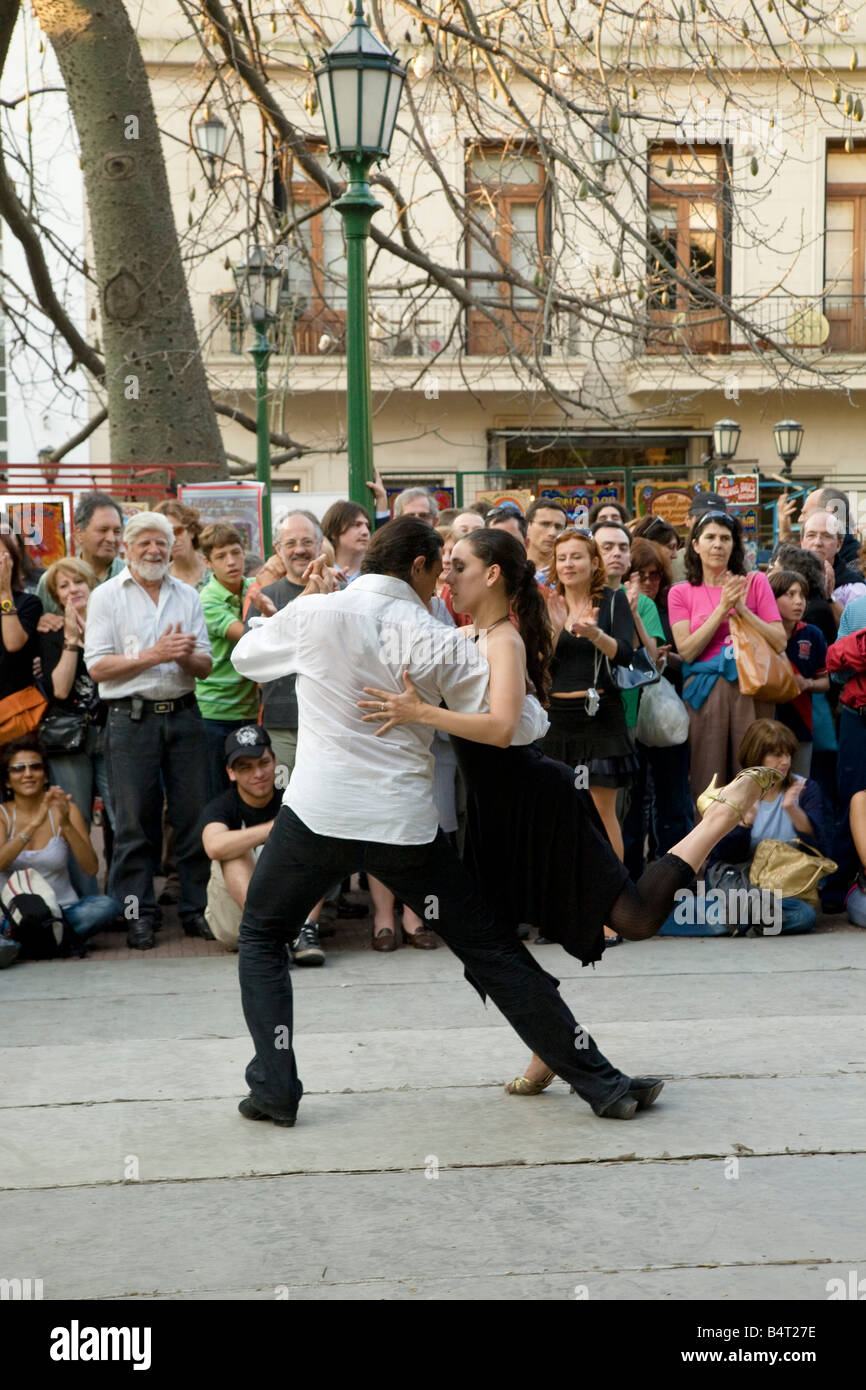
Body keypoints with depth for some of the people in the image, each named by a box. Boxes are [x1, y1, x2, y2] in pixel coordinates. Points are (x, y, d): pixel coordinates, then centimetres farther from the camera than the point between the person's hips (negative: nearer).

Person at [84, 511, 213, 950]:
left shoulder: (187, 596, 12)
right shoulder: (107, 596, 2)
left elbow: (204, 665, 10)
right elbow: (97, 666, -6)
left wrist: (186, 656, -12)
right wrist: (153, 656, -13)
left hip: (183, 714, 3)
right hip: (132, 718, -3)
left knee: (195, 816, 4)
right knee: (134, 822, 1)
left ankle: (196, 909, 13)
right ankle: (137, 914, 8)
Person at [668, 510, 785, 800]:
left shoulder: (755, 582, 9)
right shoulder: (681, 593, 9)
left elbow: (780, 642, 2)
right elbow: (687, 651, -3)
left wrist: (742, 609, -8)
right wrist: (722, 608, -8)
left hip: (749, 688, 0)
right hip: (704, 691, 0)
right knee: (707, 784, 1)